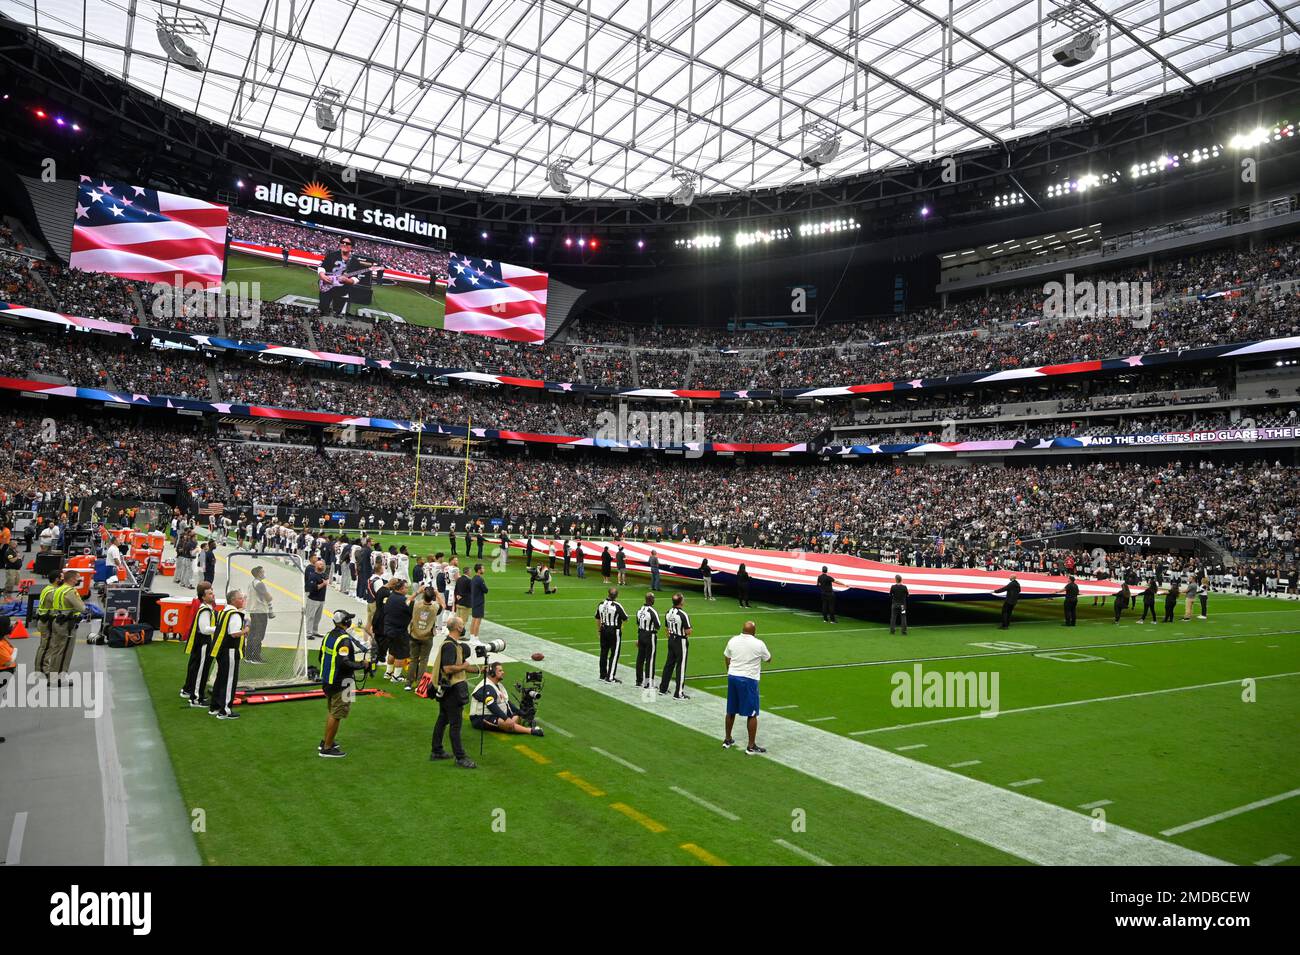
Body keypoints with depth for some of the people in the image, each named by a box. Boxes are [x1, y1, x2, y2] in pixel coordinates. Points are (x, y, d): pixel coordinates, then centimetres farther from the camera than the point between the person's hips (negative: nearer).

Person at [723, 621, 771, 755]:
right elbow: (768, 658, 6)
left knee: (731, 711, 18)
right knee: (752, 714, 3)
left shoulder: (732, 641, 2)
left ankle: (727, 740, 30)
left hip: (732, 677, 5)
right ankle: (751, 747, 6)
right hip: (748, 680, -5)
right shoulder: (758, 644, -10)